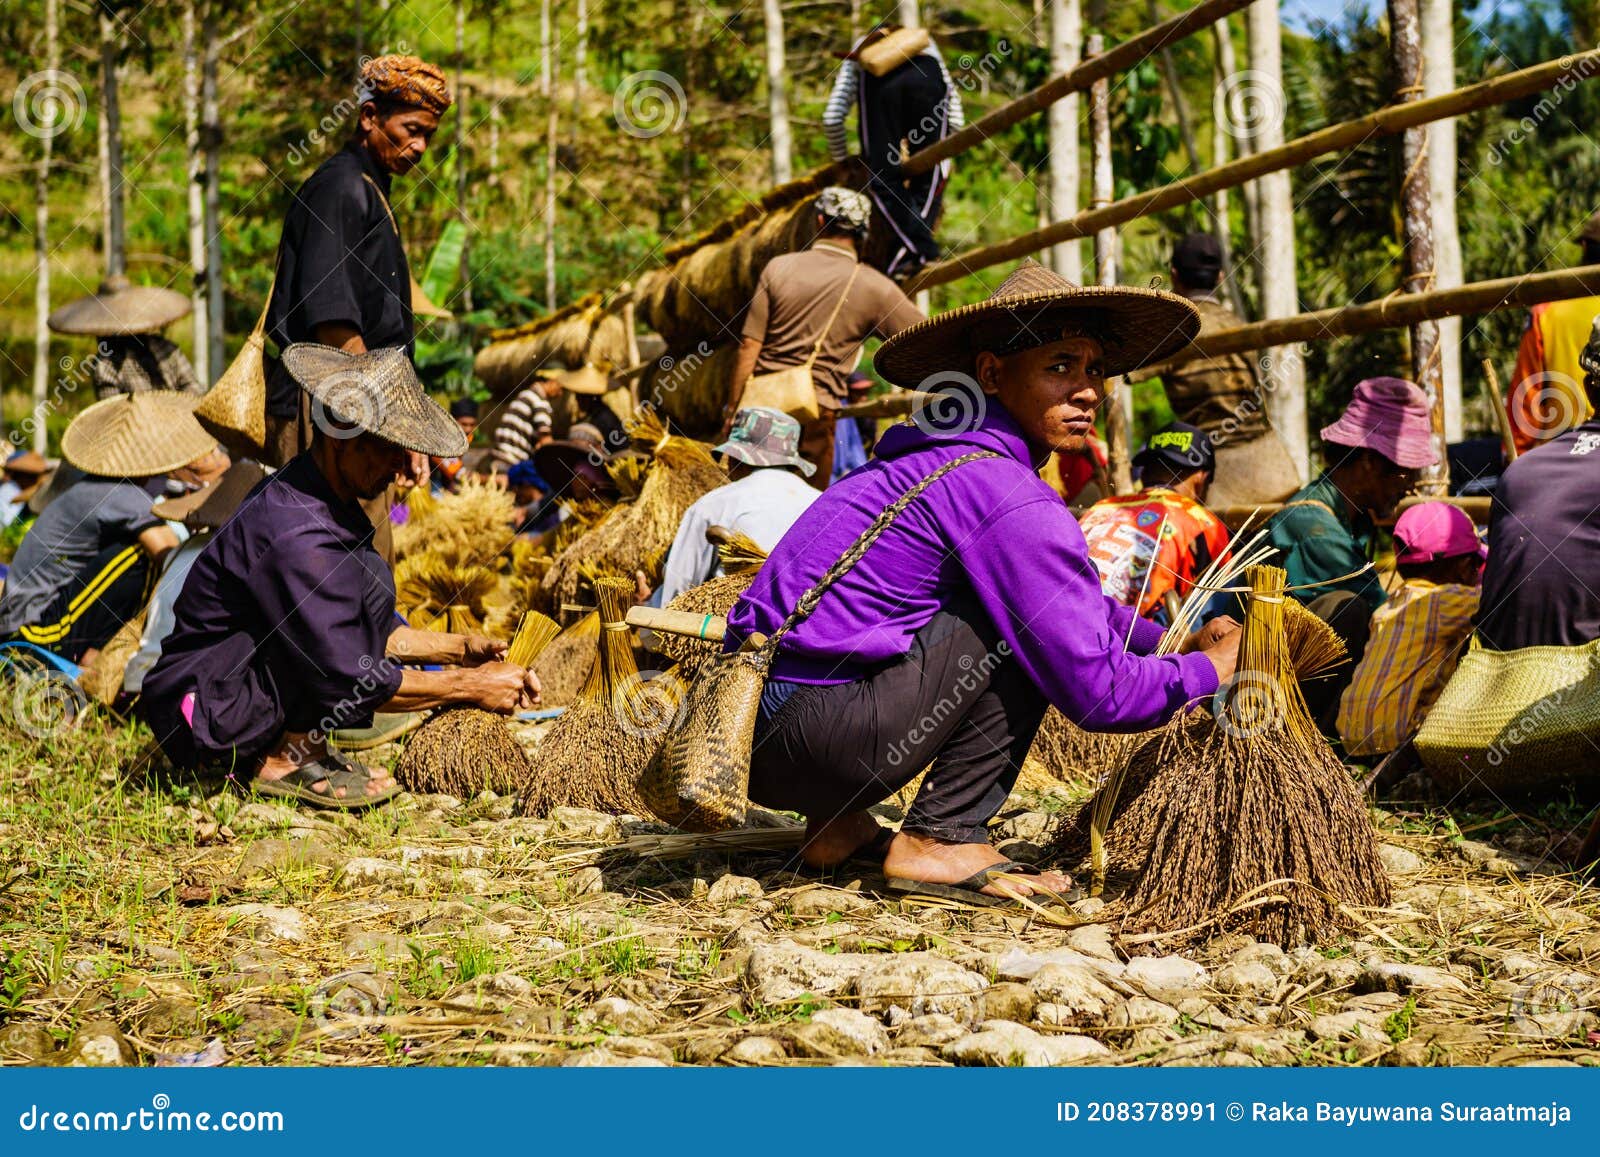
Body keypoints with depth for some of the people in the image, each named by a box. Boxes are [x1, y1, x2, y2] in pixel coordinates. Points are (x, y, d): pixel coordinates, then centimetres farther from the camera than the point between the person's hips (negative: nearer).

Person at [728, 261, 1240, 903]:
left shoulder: (942, 461, 16)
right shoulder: (1010, 500, -15)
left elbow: (1086, 605, 30)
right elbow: (1095, 691, -14)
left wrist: (1176, 641, 20)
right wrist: (1209, 669, 3)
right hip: (812, 737, -9)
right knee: (1031, 621, -10)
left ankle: (836, 823, 18)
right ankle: (940, 843, -6)